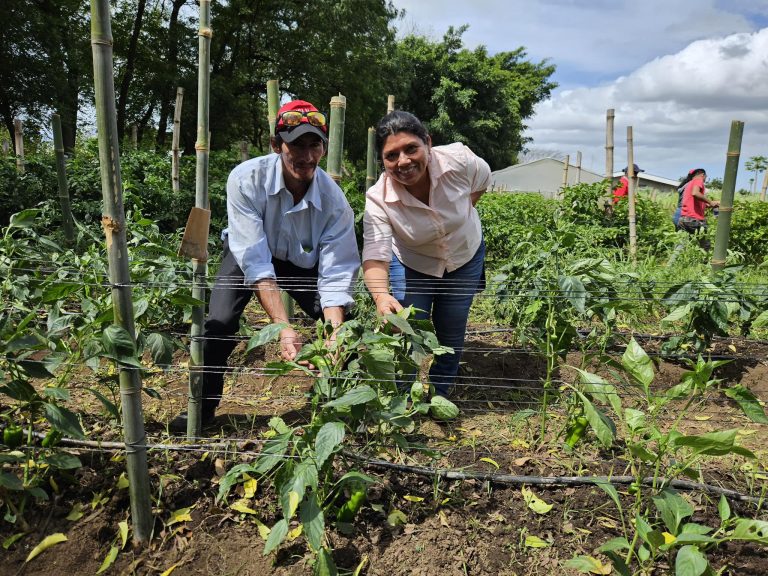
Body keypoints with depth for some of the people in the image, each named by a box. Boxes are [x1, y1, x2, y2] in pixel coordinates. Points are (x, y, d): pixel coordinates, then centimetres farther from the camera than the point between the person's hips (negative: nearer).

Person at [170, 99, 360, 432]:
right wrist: (283, 327, -45)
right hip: (249, 255, -1)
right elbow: (255, 260, -36)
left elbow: (336, 276, -28)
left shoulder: (335, 201, -27)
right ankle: (202, 407, 2)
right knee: (219, 323, -23)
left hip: (303, 263, 2)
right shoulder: (246, 180, -32)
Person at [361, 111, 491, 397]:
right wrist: (381, 296, -59)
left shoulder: (458, 159, -31)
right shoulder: (379, 199, -33)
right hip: (413, 265, -1)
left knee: (452, 331, 9)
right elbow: (375, 255, -41)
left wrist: (460, 214, -4)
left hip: (465, 257, 1)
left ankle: (440, 394, 34)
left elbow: (481, 181, -6)